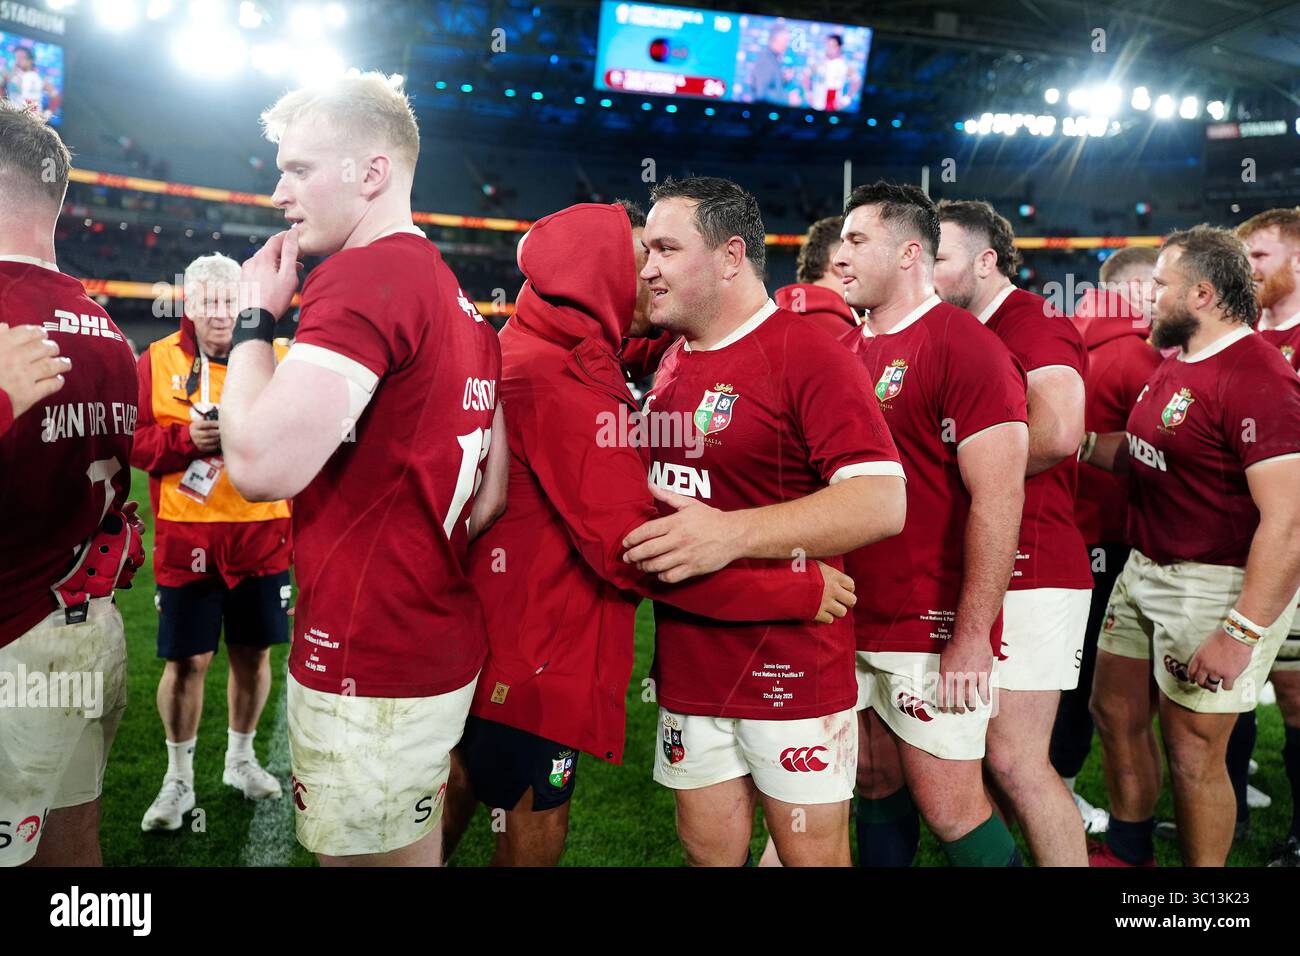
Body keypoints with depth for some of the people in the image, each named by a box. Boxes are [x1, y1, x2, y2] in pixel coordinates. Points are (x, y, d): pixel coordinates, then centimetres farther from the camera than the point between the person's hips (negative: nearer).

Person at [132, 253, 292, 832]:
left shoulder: (278, 359, 4)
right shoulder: (157, 361, 3)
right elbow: (132, 439, -1)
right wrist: (187, 438, -17)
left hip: (261, 534, 1)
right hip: (186, 537, -1)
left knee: (253, 653, 12)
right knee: (186, 661, 4)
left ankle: (240, 758, 35)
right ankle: (179, 778, 25)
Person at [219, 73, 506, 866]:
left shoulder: (366, 275, -17)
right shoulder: (461, 304, 12)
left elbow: (263, 465, -27)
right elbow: (495, 490, 14)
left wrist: (256, 318, -13)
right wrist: (424, 571, 13)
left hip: (368, 667, -9)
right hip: (443, 644, 9)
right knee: (418, 843, 23)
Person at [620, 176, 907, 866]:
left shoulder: (811, 357, -13)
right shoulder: (671, 363, 10)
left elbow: (882, 503, -22)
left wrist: (734, 532, -31)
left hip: (791, 670, -6)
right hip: (688, 663, 7)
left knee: (813, 853, 10)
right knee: (708, 849, 18)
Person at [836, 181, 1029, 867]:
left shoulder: (965, 346, -12)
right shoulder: (846, 351, 10)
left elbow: (998, 498, -17)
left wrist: (972, 638, -19)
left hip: (935, 629, -7)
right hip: (852, 623, 7)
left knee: (949, 809, 4)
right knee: (876, 786, 17)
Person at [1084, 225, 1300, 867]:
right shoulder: (1177, 363, 10)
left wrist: (1240, 633, -27)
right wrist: (1084, 445, 3)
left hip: (1218, 585, -9)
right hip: (1144, 568, 10)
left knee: (1192, 753, 2)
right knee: (1115, 715, 18)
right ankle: (1128, 854, 39)